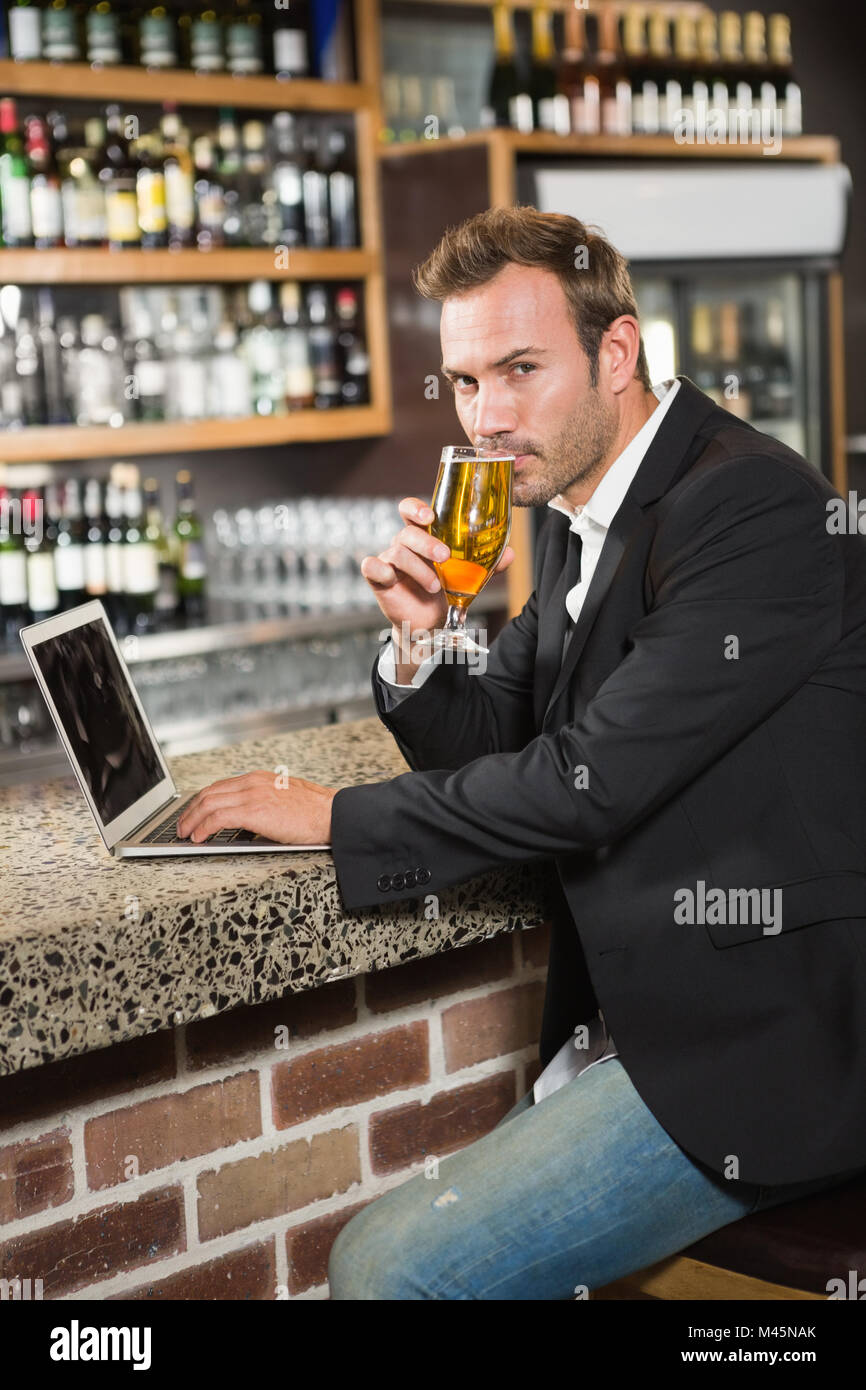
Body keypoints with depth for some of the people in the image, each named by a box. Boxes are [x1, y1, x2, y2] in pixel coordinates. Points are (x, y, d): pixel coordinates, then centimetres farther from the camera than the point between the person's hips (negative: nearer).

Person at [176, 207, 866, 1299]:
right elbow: (496, 743, 16)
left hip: (762, 1047, -8)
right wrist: (416, 640, -6)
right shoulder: (587, 507, 11)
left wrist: (340, 818, -12)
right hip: (639, 1022, 8)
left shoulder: (758, 509, -18)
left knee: (391, 1264, -16)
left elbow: (592, 779, -22)